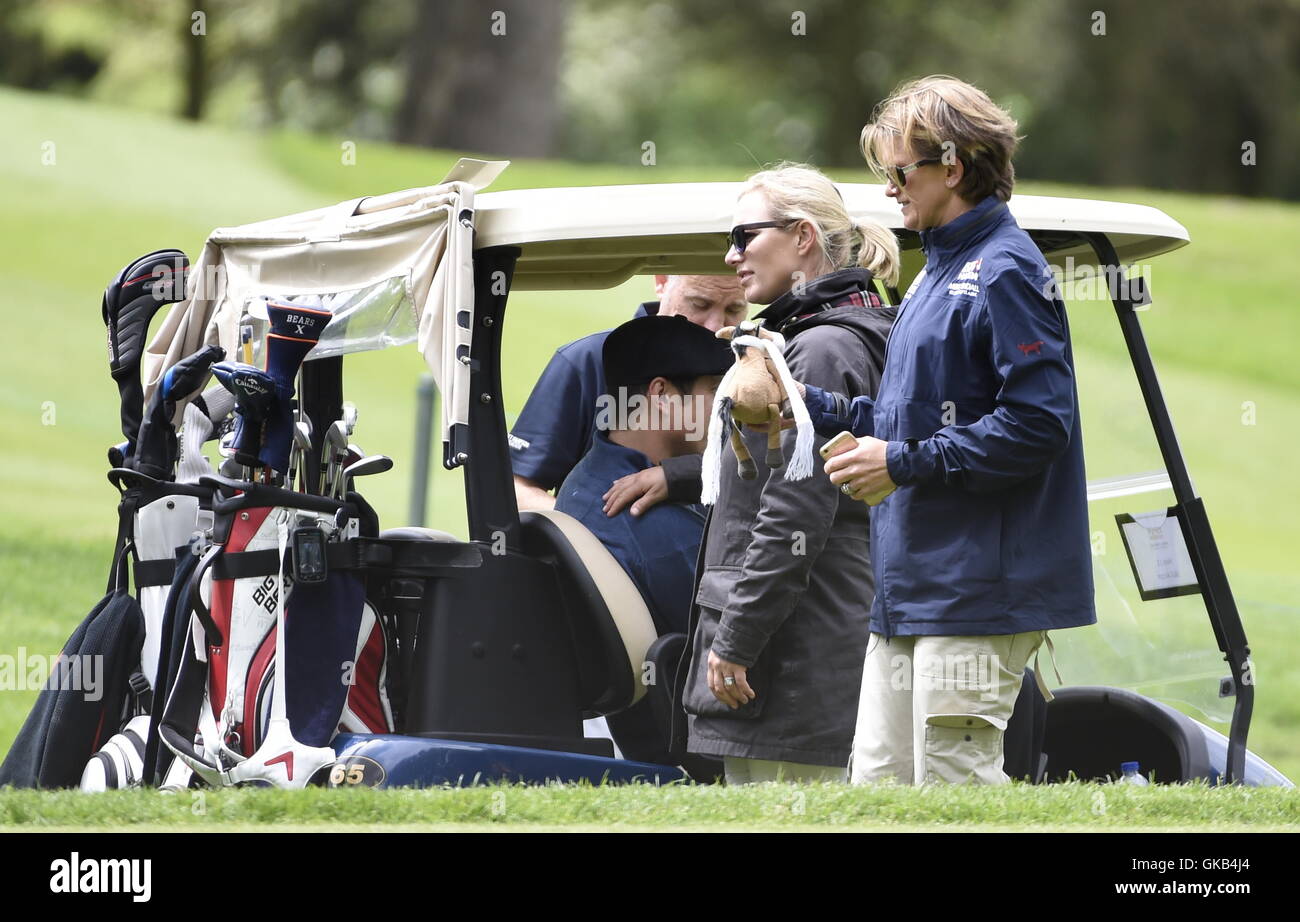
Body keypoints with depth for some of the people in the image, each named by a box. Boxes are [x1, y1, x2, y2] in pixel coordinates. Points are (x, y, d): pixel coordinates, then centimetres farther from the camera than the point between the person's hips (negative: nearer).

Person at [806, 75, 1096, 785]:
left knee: (953, 787, -8)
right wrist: (810, 406, 14)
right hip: (909, 591, 10)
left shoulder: (1005, 272, -12)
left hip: (978, 589, -10)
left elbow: (1037, 422, -20)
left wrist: (904, 463, -17)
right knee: (878, 782, 9)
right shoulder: (942, 267, 20)